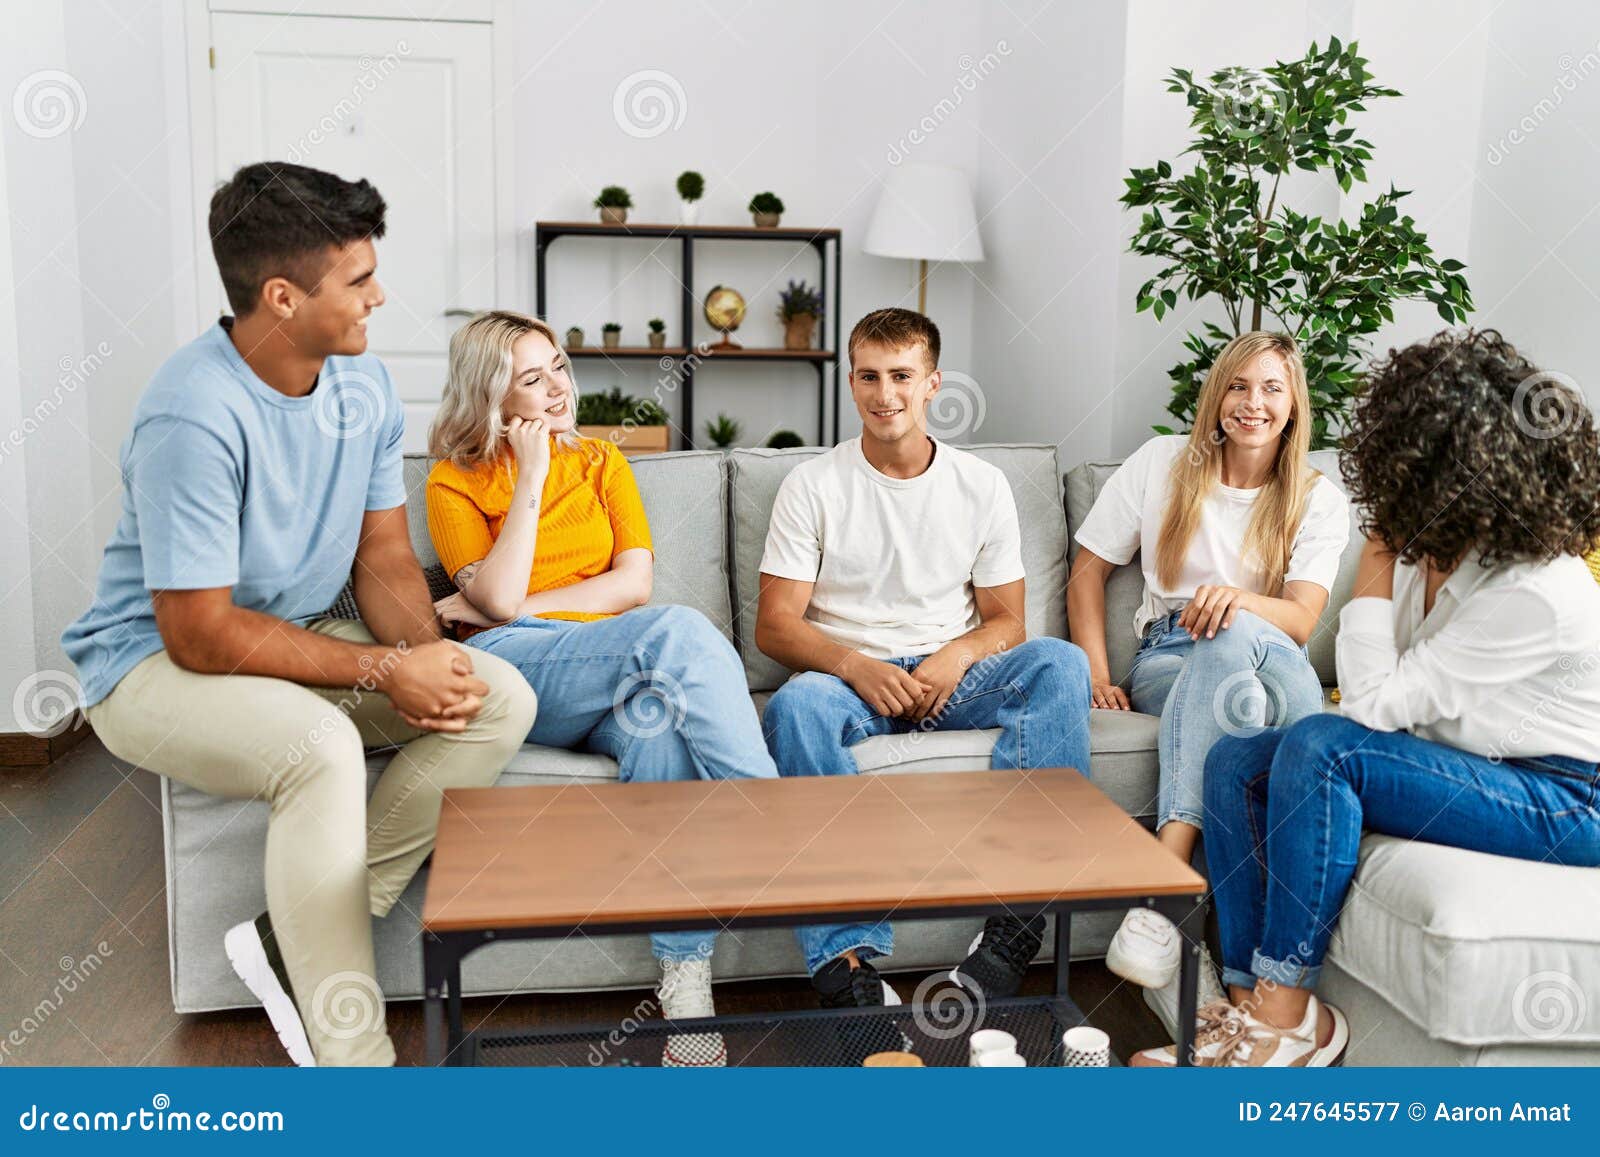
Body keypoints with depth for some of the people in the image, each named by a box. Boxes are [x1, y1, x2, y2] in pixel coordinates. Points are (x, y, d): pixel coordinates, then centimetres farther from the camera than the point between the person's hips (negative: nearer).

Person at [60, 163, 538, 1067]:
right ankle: (353, 1056, -22)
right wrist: (382, 669, -24)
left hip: (303, 641, 8)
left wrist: (429, 656, -18)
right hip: (158, 663, -7)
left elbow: (384, 555, 2)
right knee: (321, 746, -37)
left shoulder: (365, 384, -3)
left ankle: (298, 941, -10)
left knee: (502, 698, -12)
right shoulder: (195, 415, -26)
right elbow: (200, 634, -25)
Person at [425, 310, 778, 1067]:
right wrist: (531, 477, -3)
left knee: (659, 712, -36)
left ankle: (684, 974, -36)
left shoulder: (601, 462, 20)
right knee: (678, 632, -32)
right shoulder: (455, 484, 12)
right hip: (510, 670, -3)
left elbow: (635, 581, 4)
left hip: (612, 676, 3)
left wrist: (516, 609, -3)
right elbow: (499, 597, -7)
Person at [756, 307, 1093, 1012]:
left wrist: (960, 654, -13)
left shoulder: (982, 486, 11)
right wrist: (856, 665, -20)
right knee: (796, 704, -36)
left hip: (951, 675, 2)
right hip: (848, 675, -1)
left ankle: (1013, 933, -36)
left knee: (1059, 664, -28)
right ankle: (846, 960, -40)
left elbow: (1005, 621, 11)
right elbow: (774, 626, -1)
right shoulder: (813, 486, 5)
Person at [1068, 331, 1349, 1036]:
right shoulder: (1164, 463, 11)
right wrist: (1097, 673, -4)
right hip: (1166, 664, 0)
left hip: (1269, 659, 1)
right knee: (1232, 646, -38)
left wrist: (1240, 599, -28)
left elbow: (1301, 620, -5)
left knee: (1237, 634, -39)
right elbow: (1087, 572, 11)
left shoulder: (1318, 500, 11)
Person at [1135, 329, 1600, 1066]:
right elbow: (1383, 693, 7)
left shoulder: (1533, 593, -26)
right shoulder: (1432, 548, -1)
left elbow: (1372, 706, -24)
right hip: (1468, 759, 8)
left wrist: (1376, 555, -22)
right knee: (1235, 762, -8)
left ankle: (1288, 1014, -20)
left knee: (1322, 747, -30)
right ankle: (1252, 998, -12)